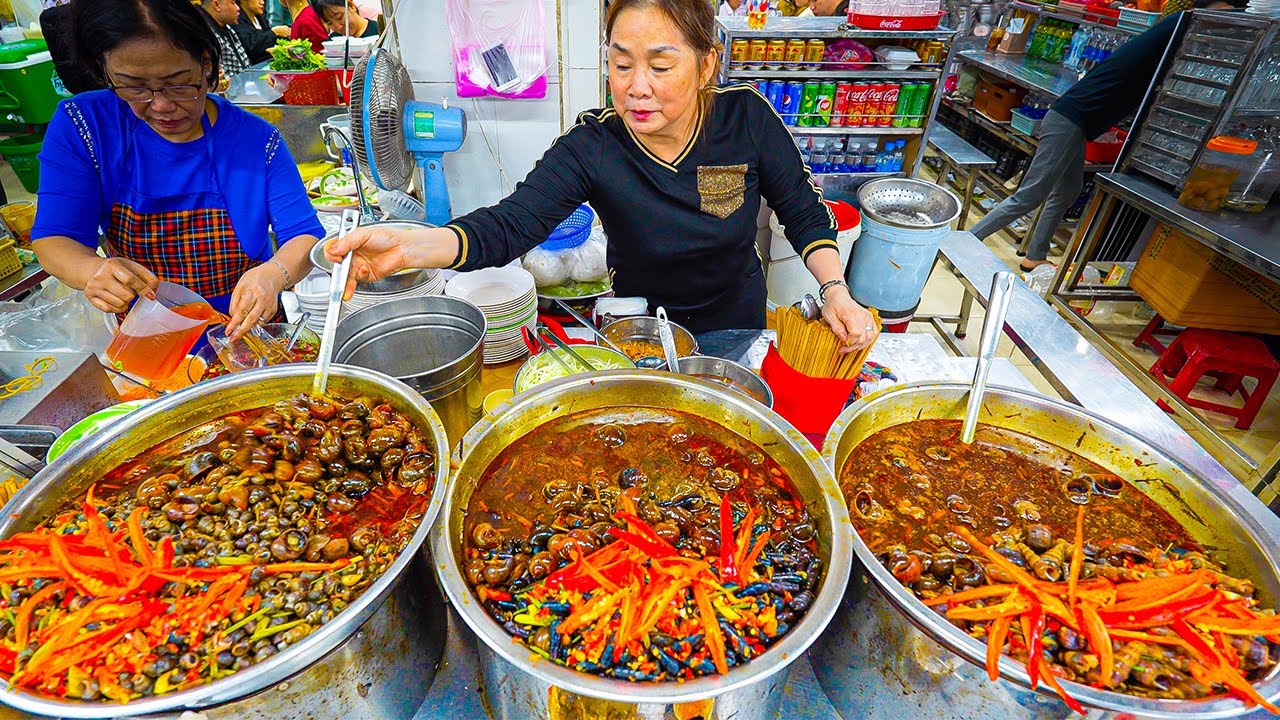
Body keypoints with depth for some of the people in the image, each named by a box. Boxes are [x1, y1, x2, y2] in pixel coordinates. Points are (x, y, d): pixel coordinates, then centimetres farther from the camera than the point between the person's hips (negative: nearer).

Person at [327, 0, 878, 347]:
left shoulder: (748, 120, -19)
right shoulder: (590, 148, -23)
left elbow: (805, 214, -8)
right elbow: (510, 225, -34)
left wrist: (835, 289, -22)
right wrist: (409, 247, -51)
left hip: (739, 322, 2)